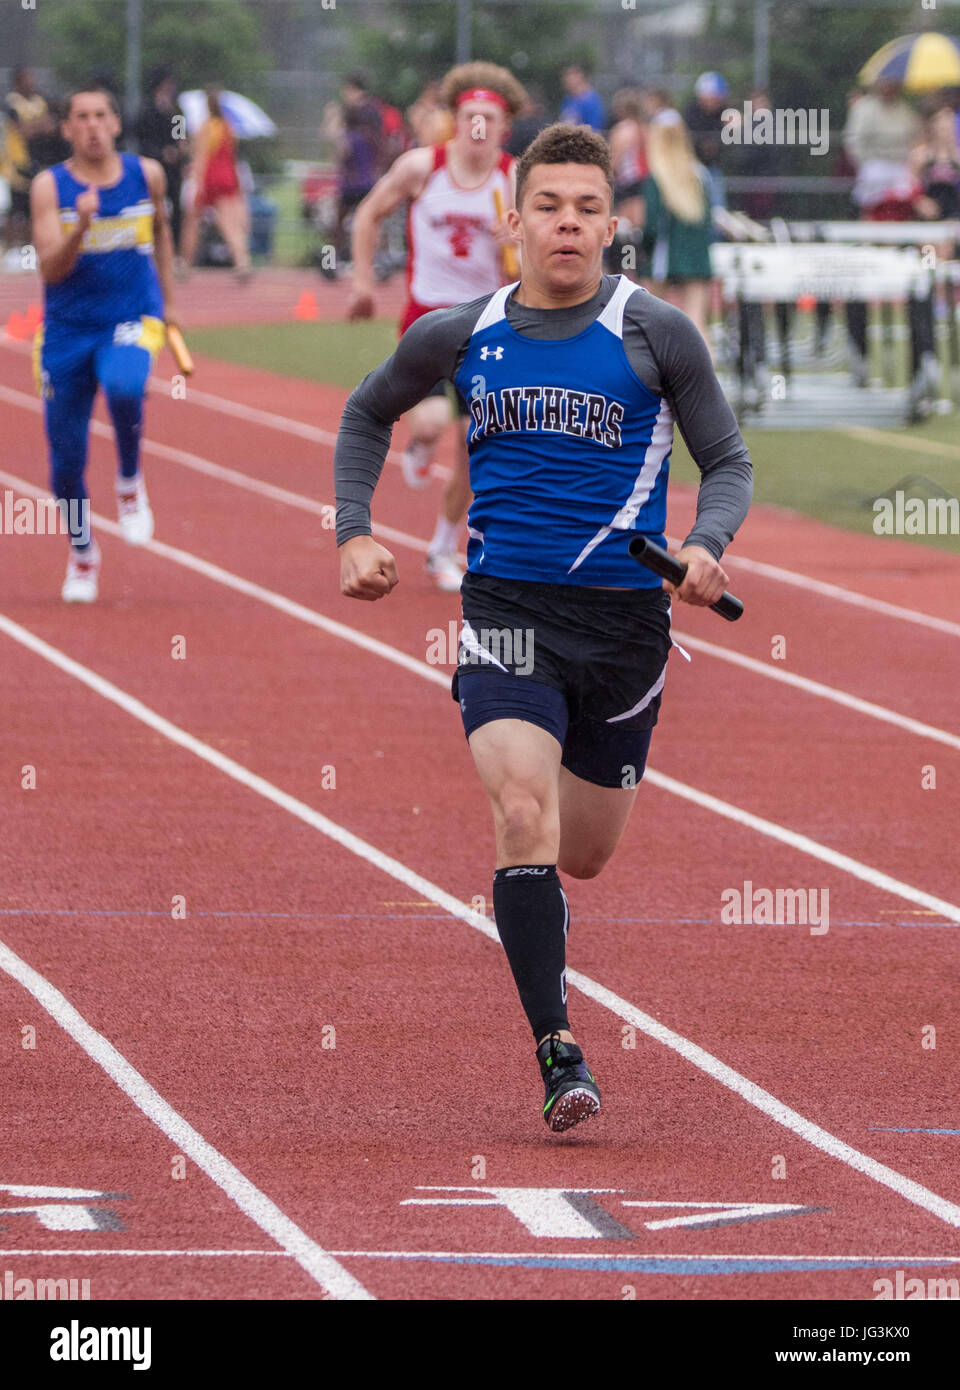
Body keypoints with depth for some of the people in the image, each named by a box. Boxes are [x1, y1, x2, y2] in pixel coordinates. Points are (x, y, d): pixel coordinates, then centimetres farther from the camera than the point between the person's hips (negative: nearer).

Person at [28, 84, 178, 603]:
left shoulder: (145, 175, 0)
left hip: (132, 321, 0)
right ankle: (82, 554, 27)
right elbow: (51, 269, -15)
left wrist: (167, 301, 21)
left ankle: (130, 481, -8)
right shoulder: (49, 186, -7)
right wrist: (81, 228, -32)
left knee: (123, 387, -35)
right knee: (66, 458, 3)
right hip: (68, 329, 0)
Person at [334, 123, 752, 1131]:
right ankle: (558, 1053, -18)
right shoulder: (459, 338, 3)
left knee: (583, 854, 12)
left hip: (623, 615, 0)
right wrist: (355, 533, 10)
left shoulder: (655, 334, -2)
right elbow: (367, 414, 22)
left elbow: (727, 461, 4)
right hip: (505, 605, 0)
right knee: (523, 817, -22)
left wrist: (706, 546, -16)